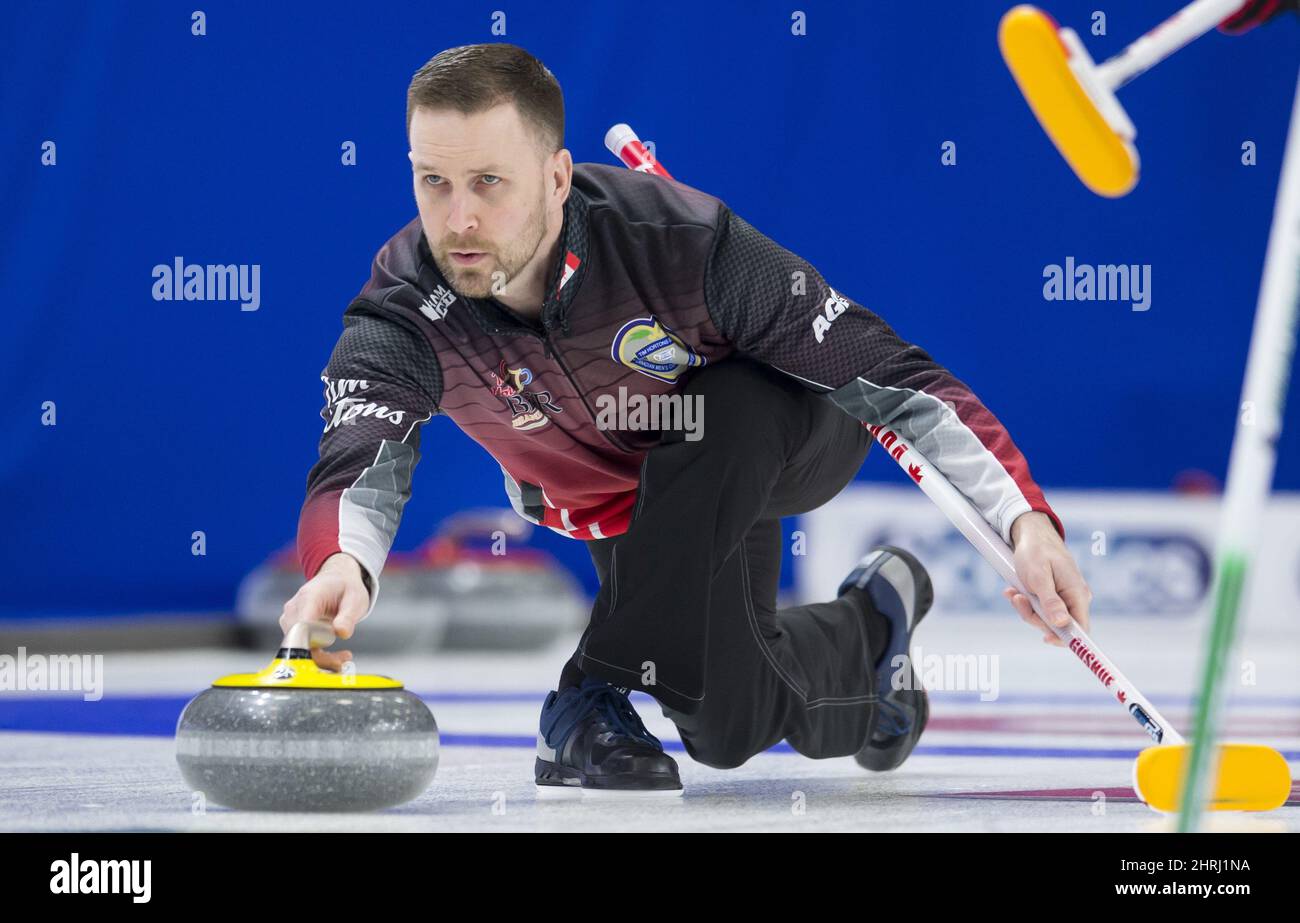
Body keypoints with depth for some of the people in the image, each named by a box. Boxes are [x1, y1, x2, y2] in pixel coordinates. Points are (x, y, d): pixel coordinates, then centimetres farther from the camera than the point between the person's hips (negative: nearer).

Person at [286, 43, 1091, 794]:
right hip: (616, 503, 3)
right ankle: (872, 624, 21)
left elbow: (888, 370, -33)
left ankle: (608, 683, -19)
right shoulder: (403, 315, -30)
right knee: (731, 723, -11)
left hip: (779, 439, -3)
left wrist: (1025, 520, -42)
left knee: (725, 410, -36)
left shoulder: (680, 238, -38)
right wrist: (342, 565, -72)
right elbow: (361, 462, -46)